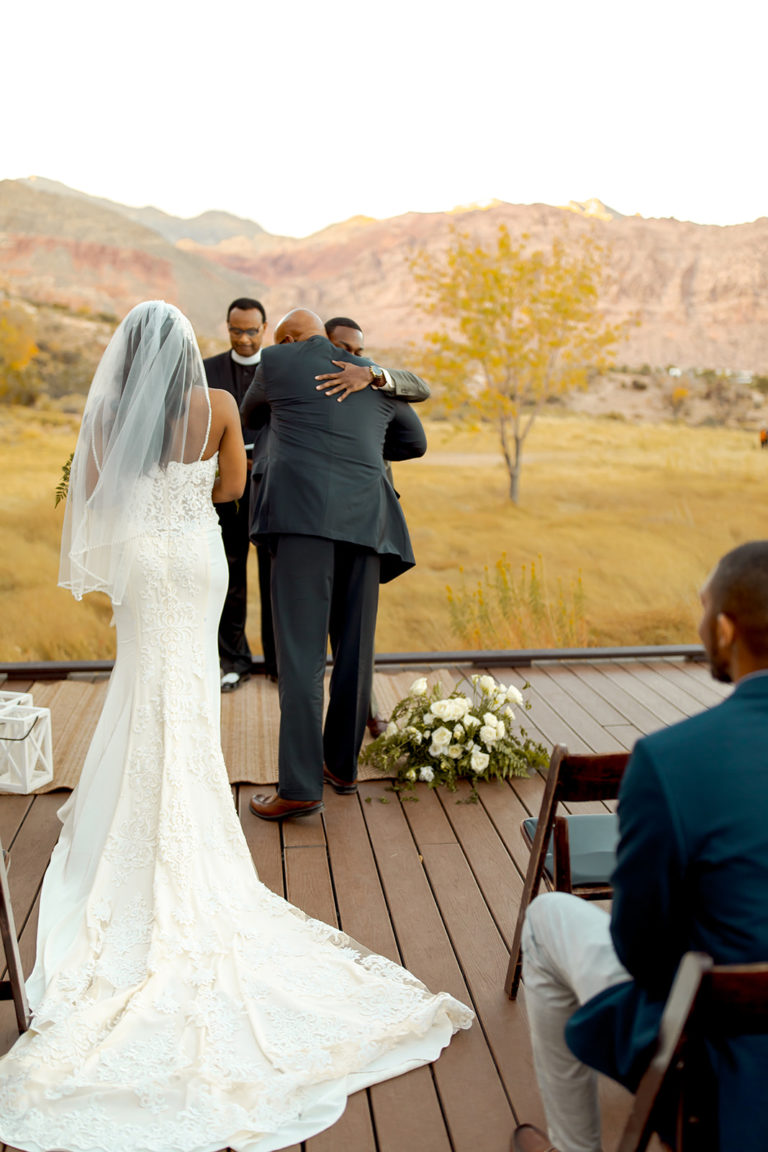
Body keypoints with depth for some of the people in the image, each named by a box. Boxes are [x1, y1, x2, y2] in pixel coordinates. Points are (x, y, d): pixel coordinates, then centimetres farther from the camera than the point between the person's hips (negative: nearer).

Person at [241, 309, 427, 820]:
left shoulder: (276, 361, 14)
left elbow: (250, 413, 33)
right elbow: (415, 442, 35)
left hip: (305, 511, -4)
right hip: (364, 517, 5)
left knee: (300, 650, -7)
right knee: (354, 646, 13)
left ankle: (300, 786, -10)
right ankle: (342, 764, 25)